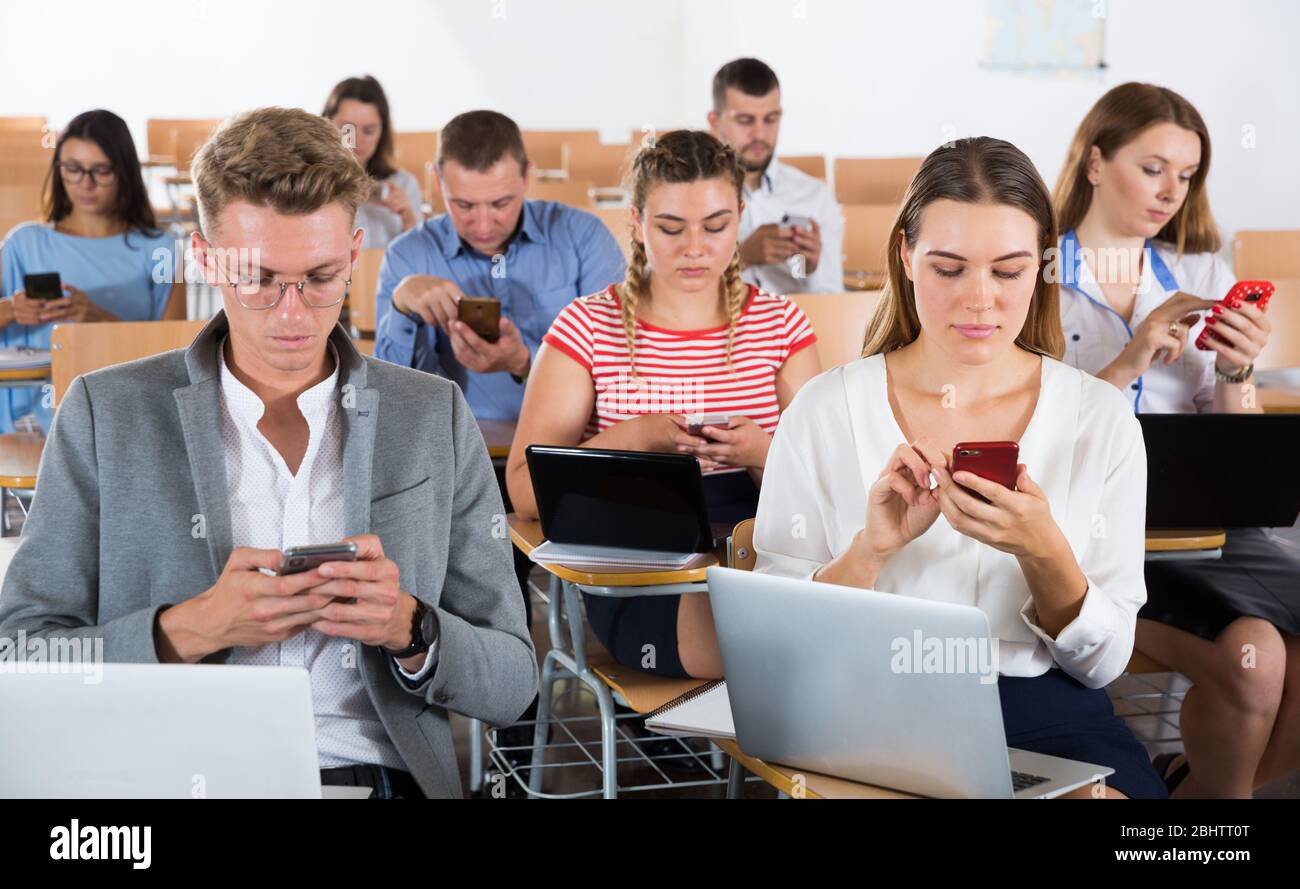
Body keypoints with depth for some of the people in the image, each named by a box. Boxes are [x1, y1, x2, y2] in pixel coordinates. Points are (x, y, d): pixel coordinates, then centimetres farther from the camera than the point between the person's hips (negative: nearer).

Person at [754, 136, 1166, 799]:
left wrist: (1045, 553, -16)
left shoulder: (1100, 417, 3)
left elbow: (1102, 663, 3)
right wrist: (872, 547, -18)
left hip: (1047, 715, 2)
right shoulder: (824, 411, 0)